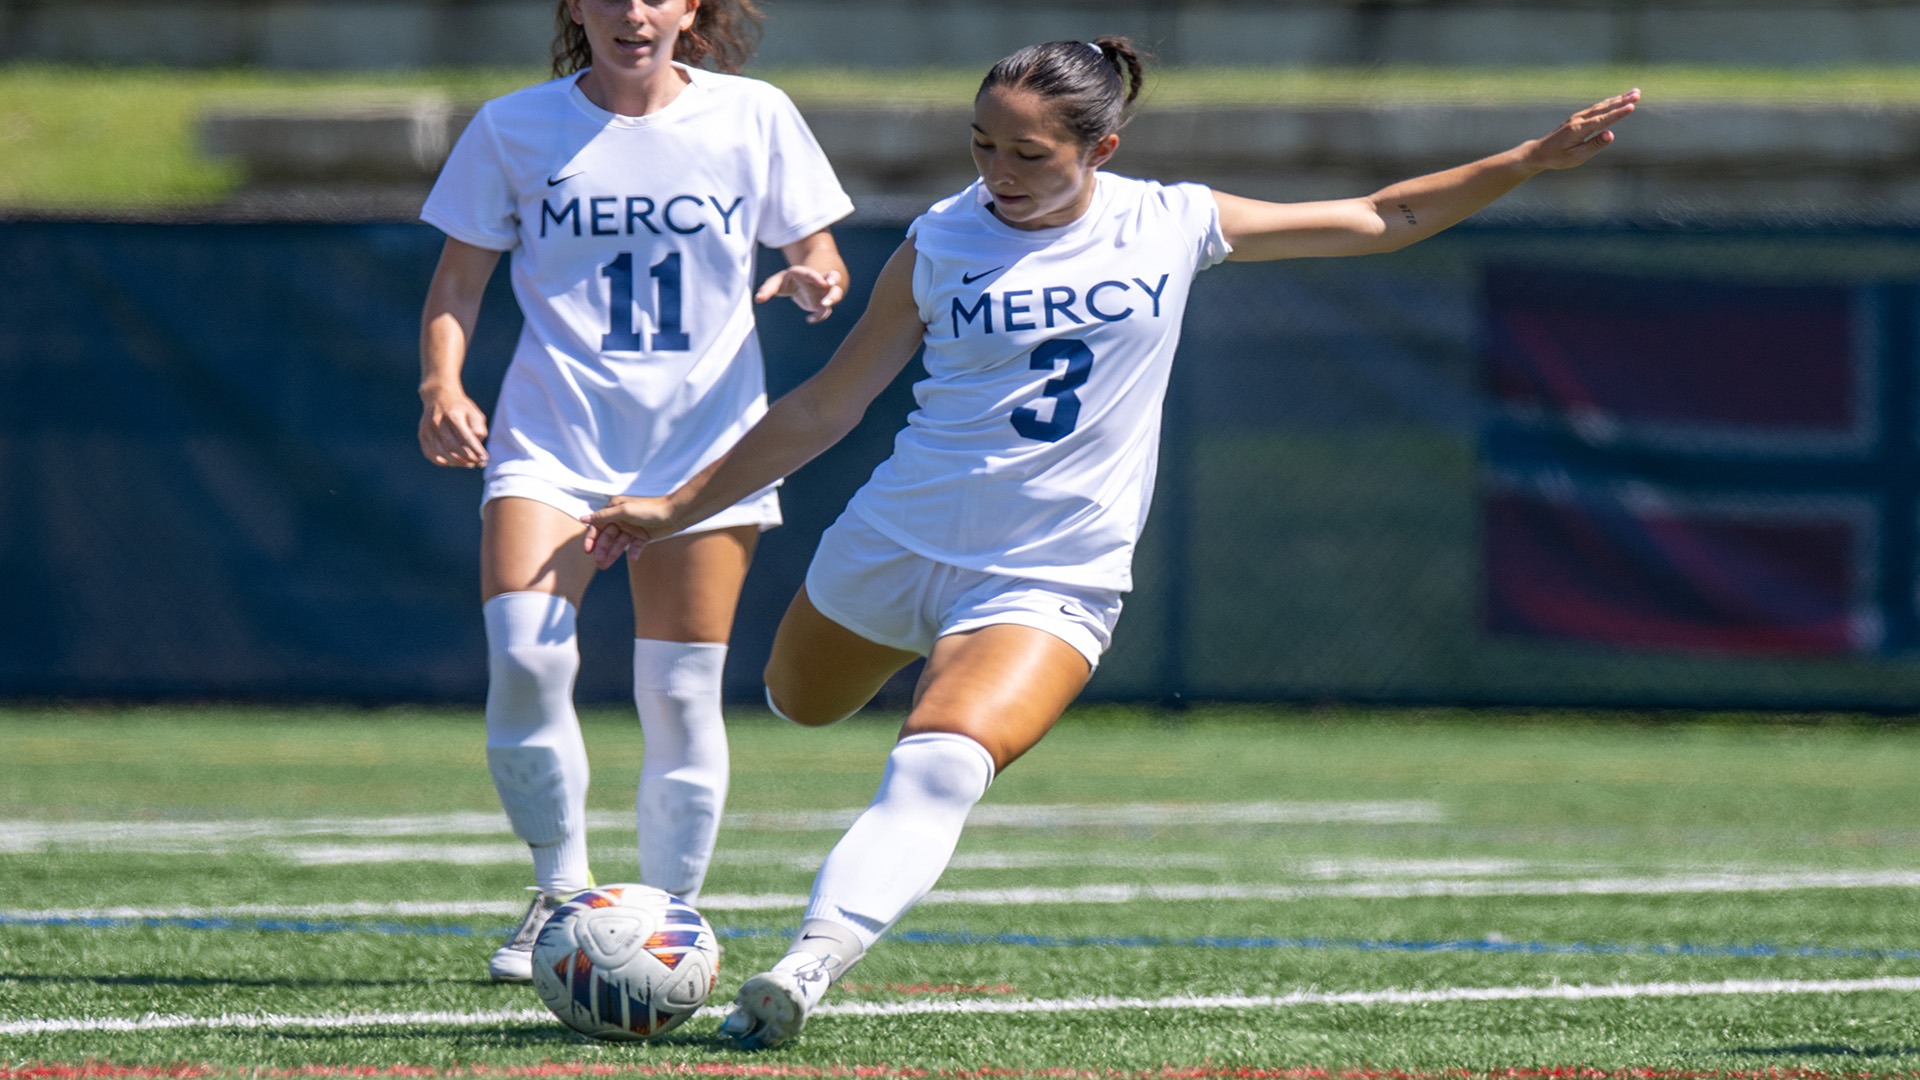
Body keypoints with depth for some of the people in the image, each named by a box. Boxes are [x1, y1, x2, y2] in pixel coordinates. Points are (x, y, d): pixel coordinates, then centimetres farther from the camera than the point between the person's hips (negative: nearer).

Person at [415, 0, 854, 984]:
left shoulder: (752, 118, 3)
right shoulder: (516, 129, 4)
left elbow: (816, 251, 10)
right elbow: (458, 281, 8)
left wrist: (813, 280, -15)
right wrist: (441, 386, -10)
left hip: (705, 441, 0)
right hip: (553, 432, 0)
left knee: (681, 691, -2)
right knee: (522, 654, -20)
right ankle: (561, 891, 0)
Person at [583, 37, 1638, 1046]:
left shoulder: (1173, 225, -1)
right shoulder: (940, 242, -2)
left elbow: (1379, 220, 10)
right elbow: (825, 406, 6)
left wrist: (1535, 158, 4)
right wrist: (676, 507, 3)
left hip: (1054, 579, -3)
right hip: (896, 542, 3)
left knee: (938, 769, -26)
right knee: (798, 703, 24)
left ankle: (809, 965, -36)